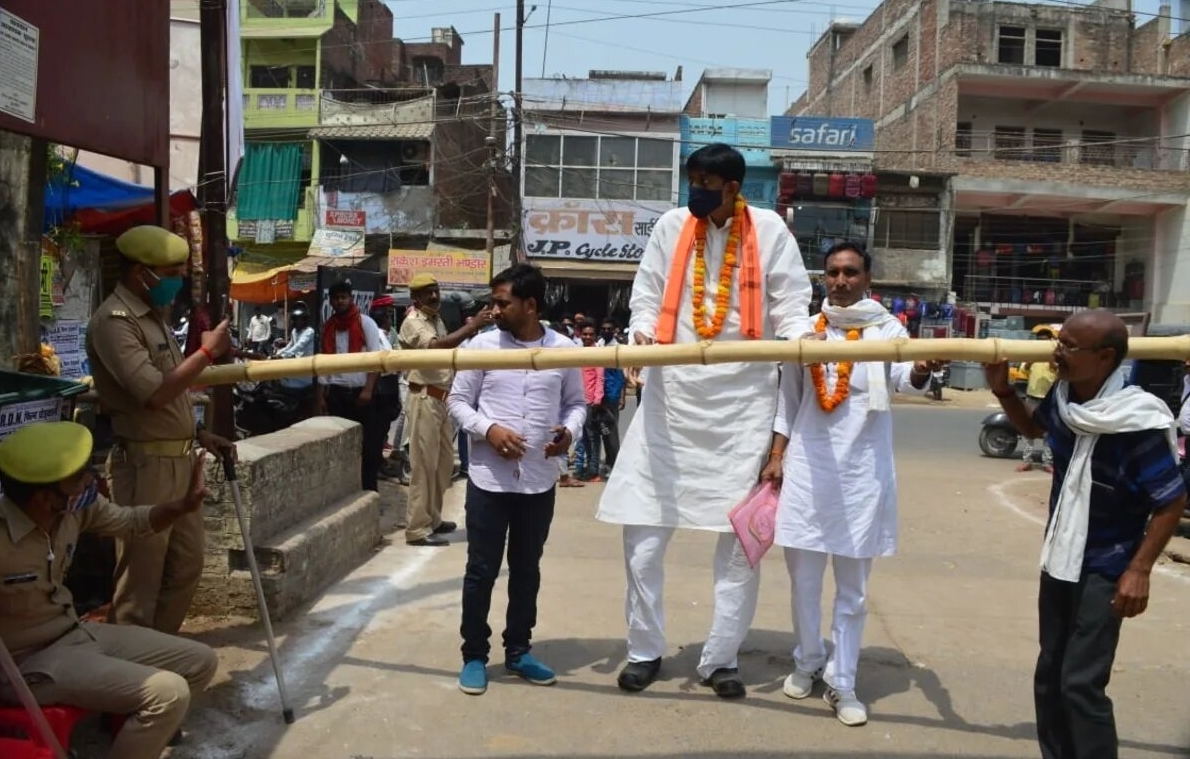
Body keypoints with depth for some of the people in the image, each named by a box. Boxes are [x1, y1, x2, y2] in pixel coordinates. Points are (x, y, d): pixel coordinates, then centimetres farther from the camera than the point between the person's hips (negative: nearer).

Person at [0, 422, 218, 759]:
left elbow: (132, 521, 9)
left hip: (74, 631, 8)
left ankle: (133, 724, 27)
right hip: (28, 661, -8)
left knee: (201, 663, 8)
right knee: (168, 694, -24)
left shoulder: (75, 506, -8)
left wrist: (181, 506, -8)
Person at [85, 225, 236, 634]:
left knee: (187, 562, 16)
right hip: (144, 466, -9)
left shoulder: (153, 316, 14)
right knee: (141, 576, 0)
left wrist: (201, 435, 13)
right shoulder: (113, 321, -16)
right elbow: (155, 393, -25)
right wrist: (207, 352, -16)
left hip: (178, 459, 10)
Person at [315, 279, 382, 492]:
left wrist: (368, 389, -17)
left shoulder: (365, 323, -3)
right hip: (337, 393, 4)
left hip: (362, 392, -4)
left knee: (369, 444, -1)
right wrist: (320, 396, 7)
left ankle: (370, 491, 8)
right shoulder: (328, 327, 11)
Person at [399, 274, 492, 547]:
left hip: (441, 398, 9)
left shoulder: (437, 320, 15)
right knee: (424, 464, -6)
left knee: (444, 461, 15)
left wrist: (470, 334, 4)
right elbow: (437, 347, -30)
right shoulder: (413, 323, -12)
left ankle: (433, 518, 27)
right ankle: (418, 529, 0)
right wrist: (472, 326, -30)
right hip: (425, 399, -9)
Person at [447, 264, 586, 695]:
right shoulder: (482, 345, -3)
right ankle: (474, 655, 20)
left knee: (526, 569, 14)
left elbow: (576, 402, 10)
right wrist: (488, 429, -16)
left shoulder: (563, 349, 0)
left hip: (539, 481, 2)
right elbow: (458, 401, 1)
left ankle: (517, 651, 30)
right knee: (481, 570, 5)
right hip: (489, 479, -1)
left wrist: (569, 430, -11)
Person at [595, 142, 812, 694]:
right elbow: (648, 295, 6)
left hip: (743, 395, 0)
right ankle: (644, 649, 20)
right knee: (642, 525, 2)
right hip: (673, 390, 1)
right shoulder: (671, 226, 4)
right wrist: (643, 331, -14)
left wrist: (801, 339, -20)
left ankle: (720, 655, 22)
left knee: (742, 532, 6)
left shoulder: (770, 229, 1)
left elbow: (791, 302, 1)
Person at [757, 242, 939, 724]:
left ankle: (842, 683, 16)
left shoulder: (887, 328, 0)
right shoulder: (805, 329, 6)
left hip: (863, 469, -2)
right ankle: (808, 662, 31)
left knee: (852, 585, 6)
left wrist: (920, 371, -42)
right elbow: (789, 400, 10)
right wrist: (775, 457, 5)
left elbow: (903, 379, -20)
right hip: (808, 466, 2)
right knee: (804, 578, 11)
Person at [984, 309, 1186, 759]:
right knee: (1049, 678, 17)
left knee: (1081, 685, -7)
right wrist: (1002, 390, 0)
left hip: (1104, 570, -7)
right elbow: (1032, 427, 17)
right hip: (1058, 560, 7)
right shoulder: (1063, 397, -6)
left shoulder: (1136, 423, -25)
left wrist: (1139, 569, -17)